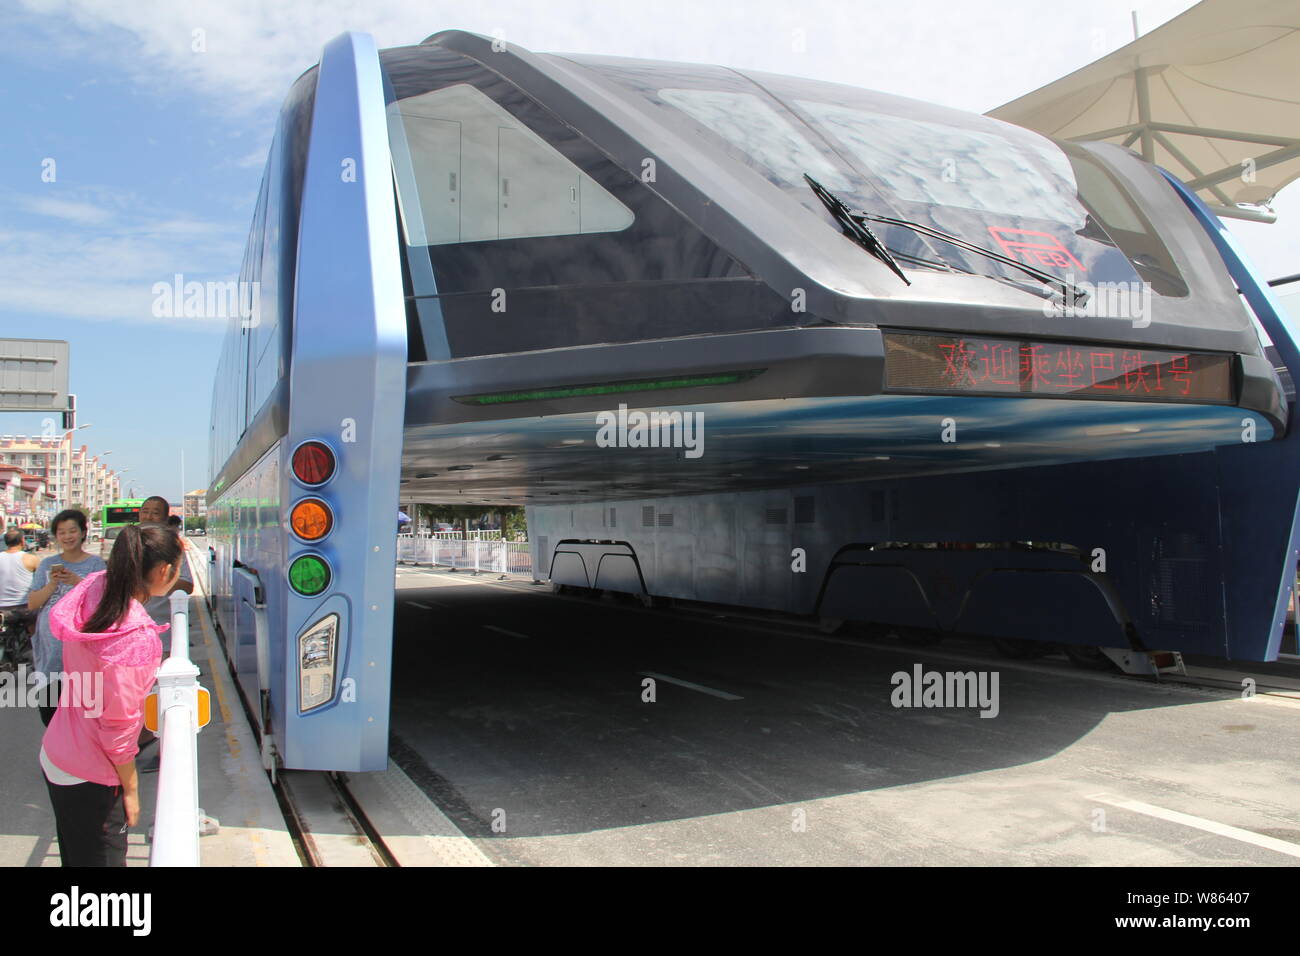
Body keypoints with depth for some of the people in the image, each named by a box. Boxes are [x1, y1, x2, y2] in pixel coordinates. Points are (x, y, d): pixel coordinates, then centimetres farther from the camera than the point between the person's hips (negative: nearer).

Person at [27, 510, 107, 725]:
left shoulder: (95, 563, 2)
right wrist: (53, 584, -9)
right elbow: (32, 604, 7)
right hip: (50, 646, 4)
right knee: (47, 709, 8)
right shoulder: (48, 564, 12)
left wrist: (78, 582, -19)